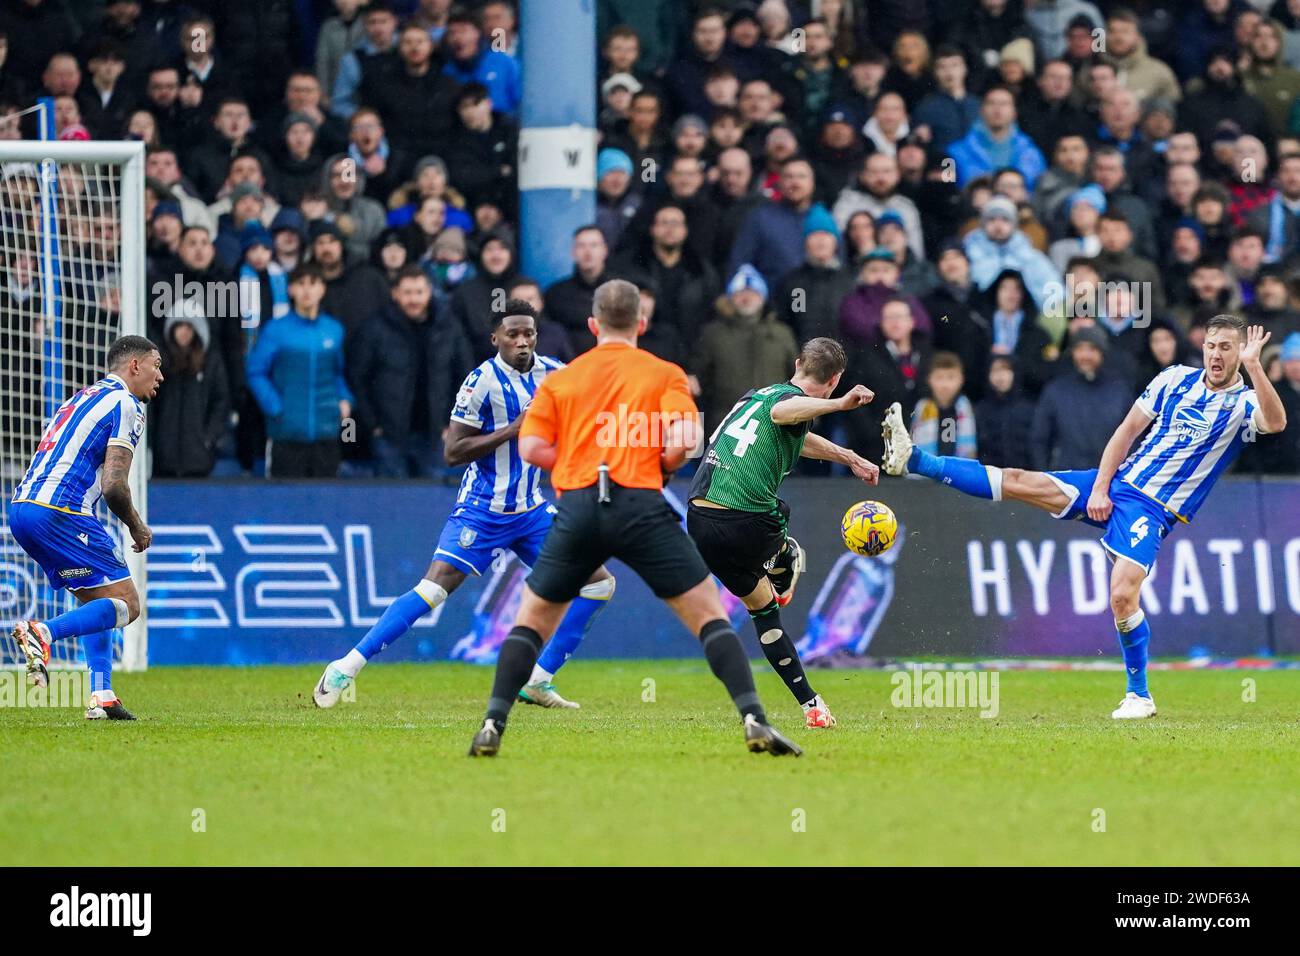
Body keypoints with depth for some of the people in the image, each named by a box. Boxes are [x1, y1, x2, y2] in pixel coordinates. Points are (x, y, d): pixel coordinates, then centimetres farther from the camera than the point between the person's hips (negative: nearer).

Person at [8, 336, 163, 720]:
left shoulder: (83, 398, 25)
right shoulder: (125, 404, -3)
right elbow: (113, 486, -12)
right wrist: (137, 528, 5)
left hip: (20, 507, 9)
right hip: (59, 512, -9)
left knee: (96, 599, 19)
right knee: (125, 604, -6)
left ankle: (101, 695, 8)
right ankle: (42, 633, -25)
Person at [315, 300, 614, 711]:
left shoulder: (552, 373, 3)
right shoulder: (484, 381, -14)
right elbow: (453, 451, -17)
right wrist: (514, 429, -22)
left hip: (531, 510, 6)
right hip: (482, 510, -6)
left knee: (597, 583, 2)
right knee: (435, 586, -19)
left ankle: (538, 680, 9)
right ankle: (345, 668, -14)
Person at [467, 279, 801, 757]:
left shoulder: (560, 379, 15)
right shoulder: (664, 374, 9)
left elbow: (531, 448, 6)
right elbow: (683, 439, -6)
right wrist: (660, 466, 14)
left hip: (577, 509, 2)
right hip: (641, 505, -2)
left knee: (531, 621, 16)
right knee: (709, 613, 4)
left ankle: (492, 726, 4)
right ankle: (753, 719, -10)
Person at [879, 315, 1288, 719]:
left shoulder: (1243, 403, -5)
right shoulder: (1176, 379, 7)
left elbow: (1275, 422, -29)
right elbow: (1127, 431, 8)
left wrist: (1253, 365, -37)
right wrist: (1100, 488, -2)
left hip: (1154, 511, -4)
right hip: (1119, 483, 4)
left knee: (1122, 596, -22)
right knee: (1018, 481, -6)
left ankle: (1139, 695, -5)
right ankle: (914, 460, -3)